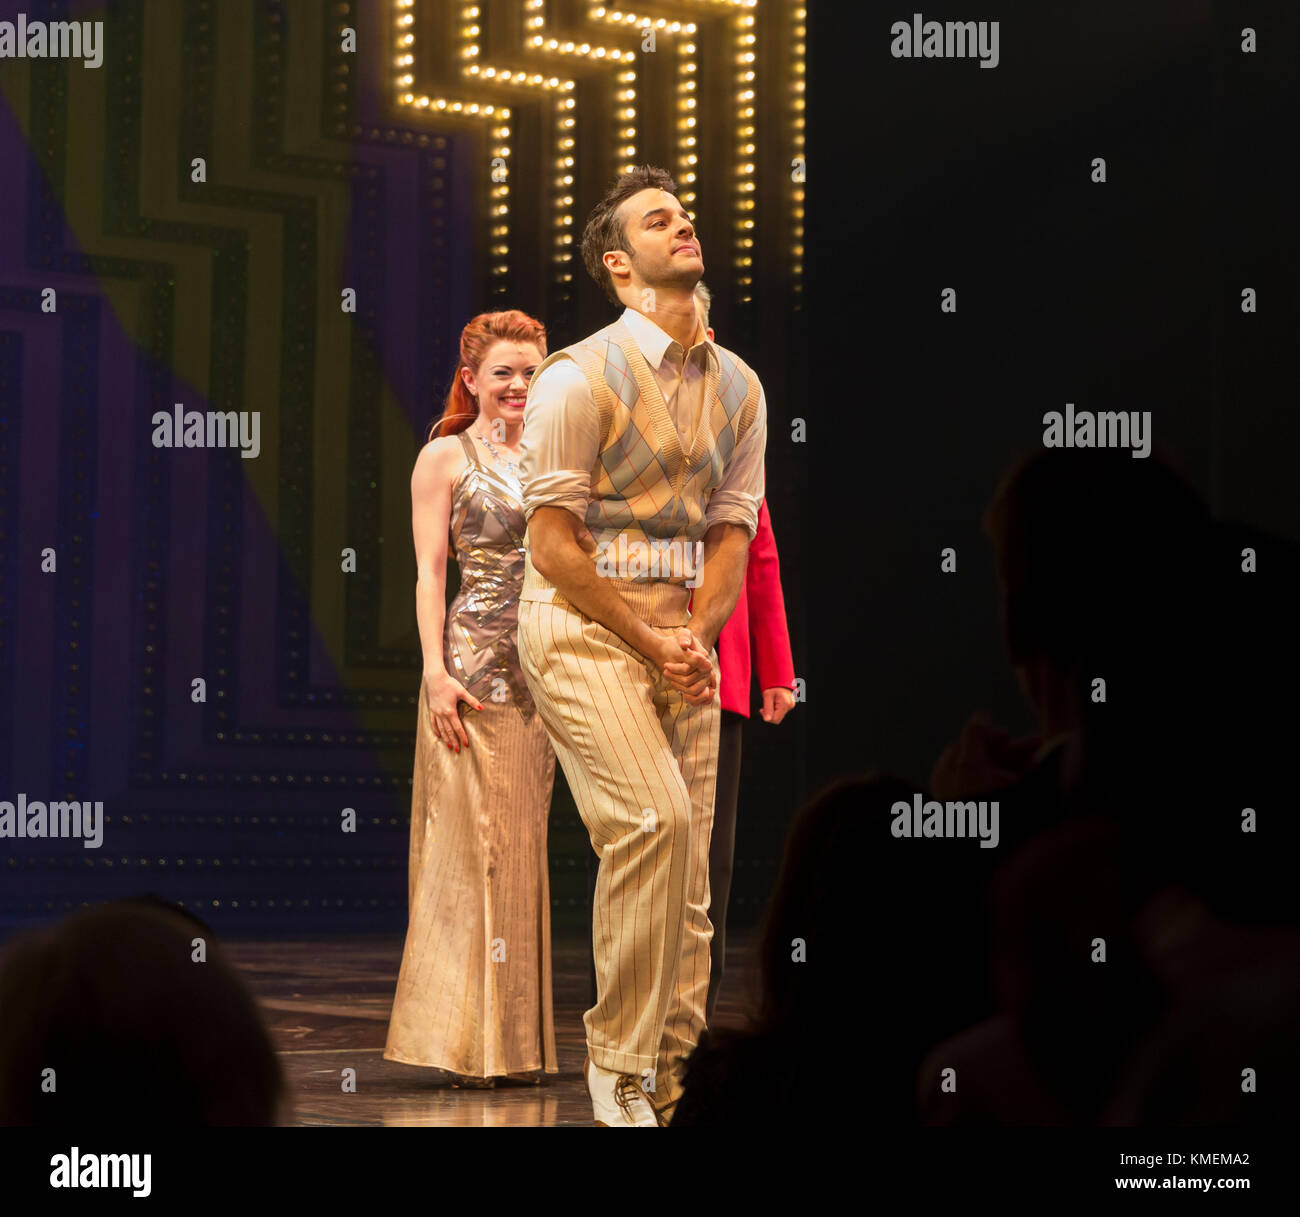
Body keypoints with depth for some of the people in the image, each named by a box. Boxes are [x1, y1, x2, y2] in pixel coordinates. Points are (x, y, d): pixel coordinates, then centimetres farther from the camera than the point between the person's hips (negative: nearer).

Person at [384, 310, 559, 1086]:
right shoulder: (445, 457, 1)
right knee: (472, 840, -6)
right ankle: (466, 1041, -3)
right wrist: (436, 672, -13)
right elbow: (430, 572, -5)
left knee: (524, 844, 6)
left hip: (544, 668, 5)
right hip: (475, 663, -5)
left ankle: (516, 1039, 10)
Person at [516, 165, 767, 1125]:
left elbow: (732, 531, 11)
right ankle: (619, 1061, -11)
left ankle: (664, 1078, 8)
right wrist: (648, 643, -11)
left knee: (688, 862, 1)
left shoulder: (737, 386, 10)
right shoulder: (579, 378, -8)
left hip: (683, 630, 6)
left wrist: (696, 639, -6)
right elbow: (553, 545, -9)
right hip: (582, 623, -6)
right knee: (654, 817, -22)